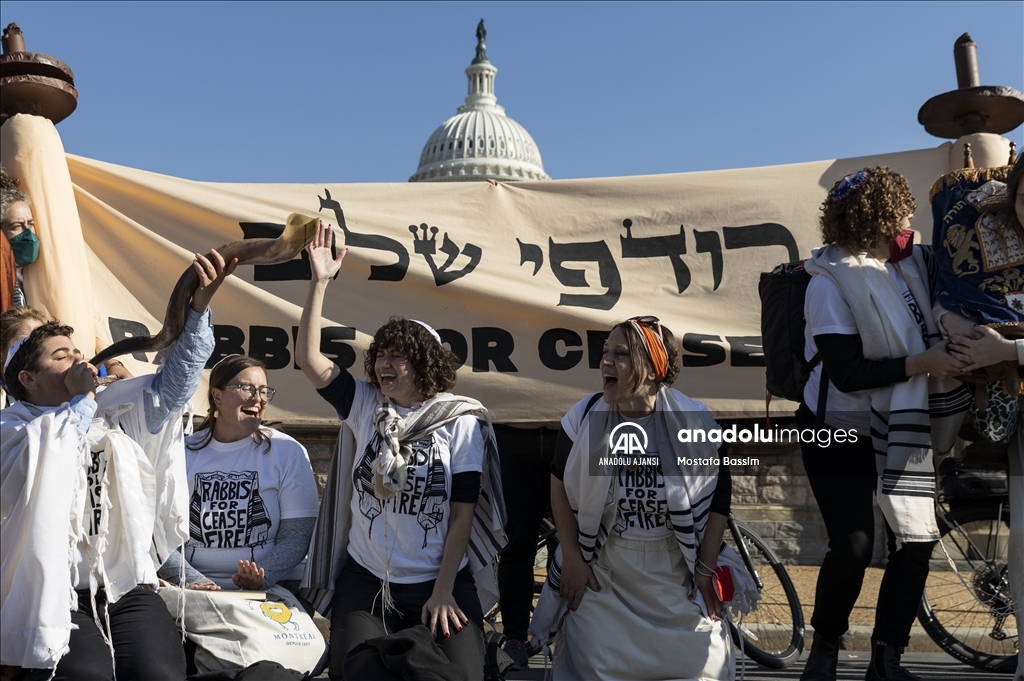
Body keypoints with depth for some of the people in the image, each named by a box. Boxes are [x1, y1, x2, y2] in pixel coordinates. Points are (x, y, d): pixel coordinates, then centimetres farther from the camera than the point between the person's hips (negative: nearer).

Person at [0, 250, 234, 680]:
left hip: (129, 593, 3)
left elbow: (173, 382, 6)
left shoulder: (114, 416, 17)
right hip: (57, 599, -3)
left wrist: (200, 307, -6)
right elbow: (48, 457, -18)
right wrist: (83, 398, -4)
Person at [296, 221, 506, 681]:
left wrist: (443, 591, -9)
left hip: (438, 582, -1)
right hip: (364, 579, 1)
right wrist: (320, 282, -12)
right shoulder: (364, 405, 4)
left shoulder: (462, 422, -3)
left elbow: (463, 512, -4)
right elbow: (308, 358, -7)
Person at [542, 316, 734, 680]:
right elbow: (560, 486, -1)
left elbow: (720, 496, -3)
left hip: (676, 572, 0)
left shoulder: (694, 421, -14)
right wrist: (572, 559, -1)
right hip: (602, 571, 0)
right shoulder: (584, 417, -13)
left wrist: (706, 569, -2)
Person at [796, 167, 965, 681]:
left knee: (916, 543, 0)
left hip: (898, 430, 6)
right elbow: (848, 373, -22)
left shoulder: (910, 264, 2)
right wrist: (920, 363, -21)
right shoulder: (831, 282, -16)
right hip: (839, 433, -6)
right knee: (854, 546, -14)